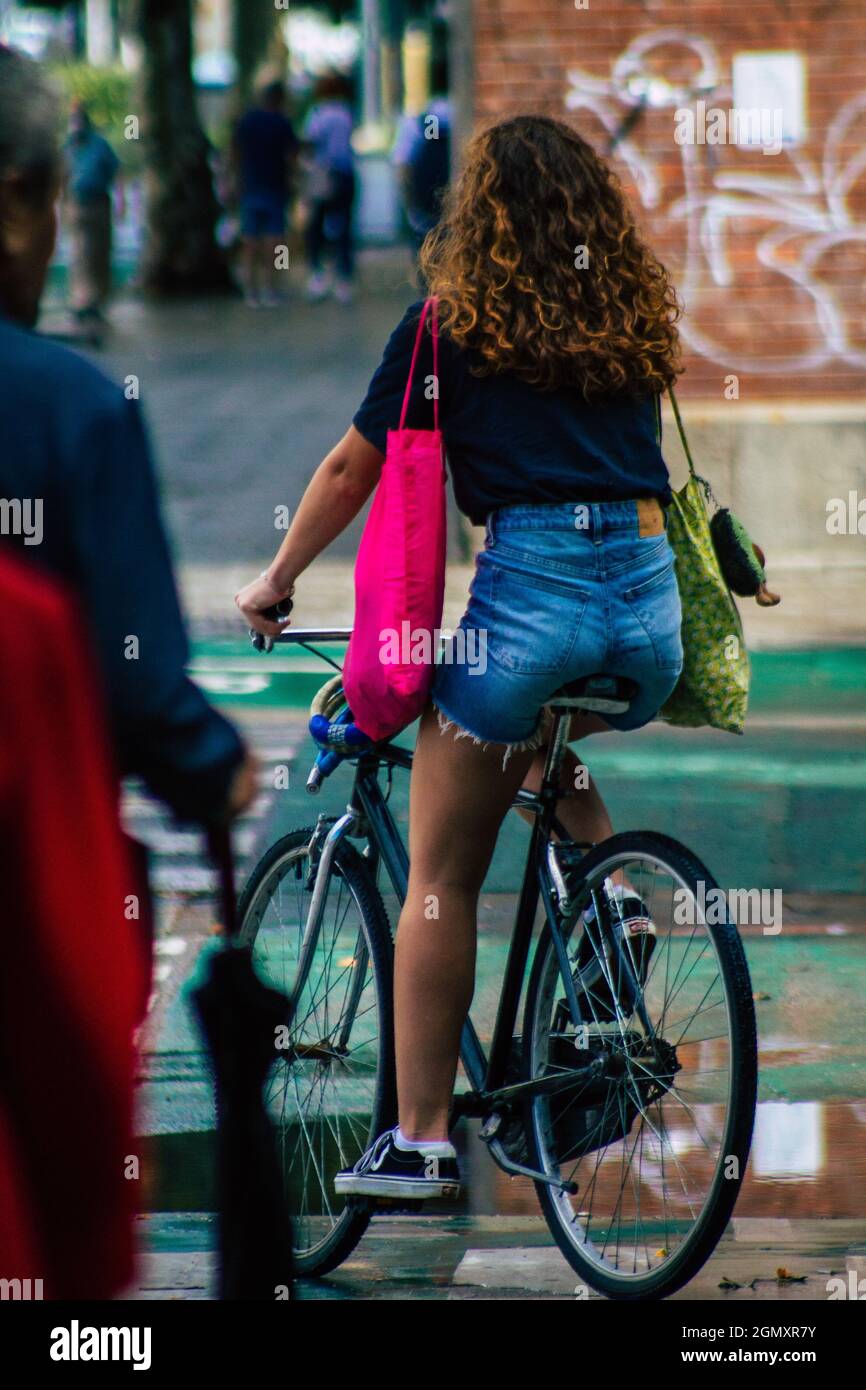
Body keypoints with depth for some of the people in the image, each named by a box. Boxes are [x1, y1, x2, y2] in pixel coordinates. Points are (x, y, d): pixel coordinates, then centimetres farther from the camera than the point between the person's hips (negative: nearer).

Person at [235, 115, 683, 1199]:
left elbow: (352, 467, 12)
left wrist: (274, 582, 26)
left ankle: (419, 1140, 6)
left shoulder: (451, 325, 5)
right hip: (652, 594, 5)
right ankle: (618, 920, 15)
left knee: (441, 881, 5)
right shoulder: (637, 318, 17)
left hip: (529, 586, -5)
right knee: (549, 759, 37)